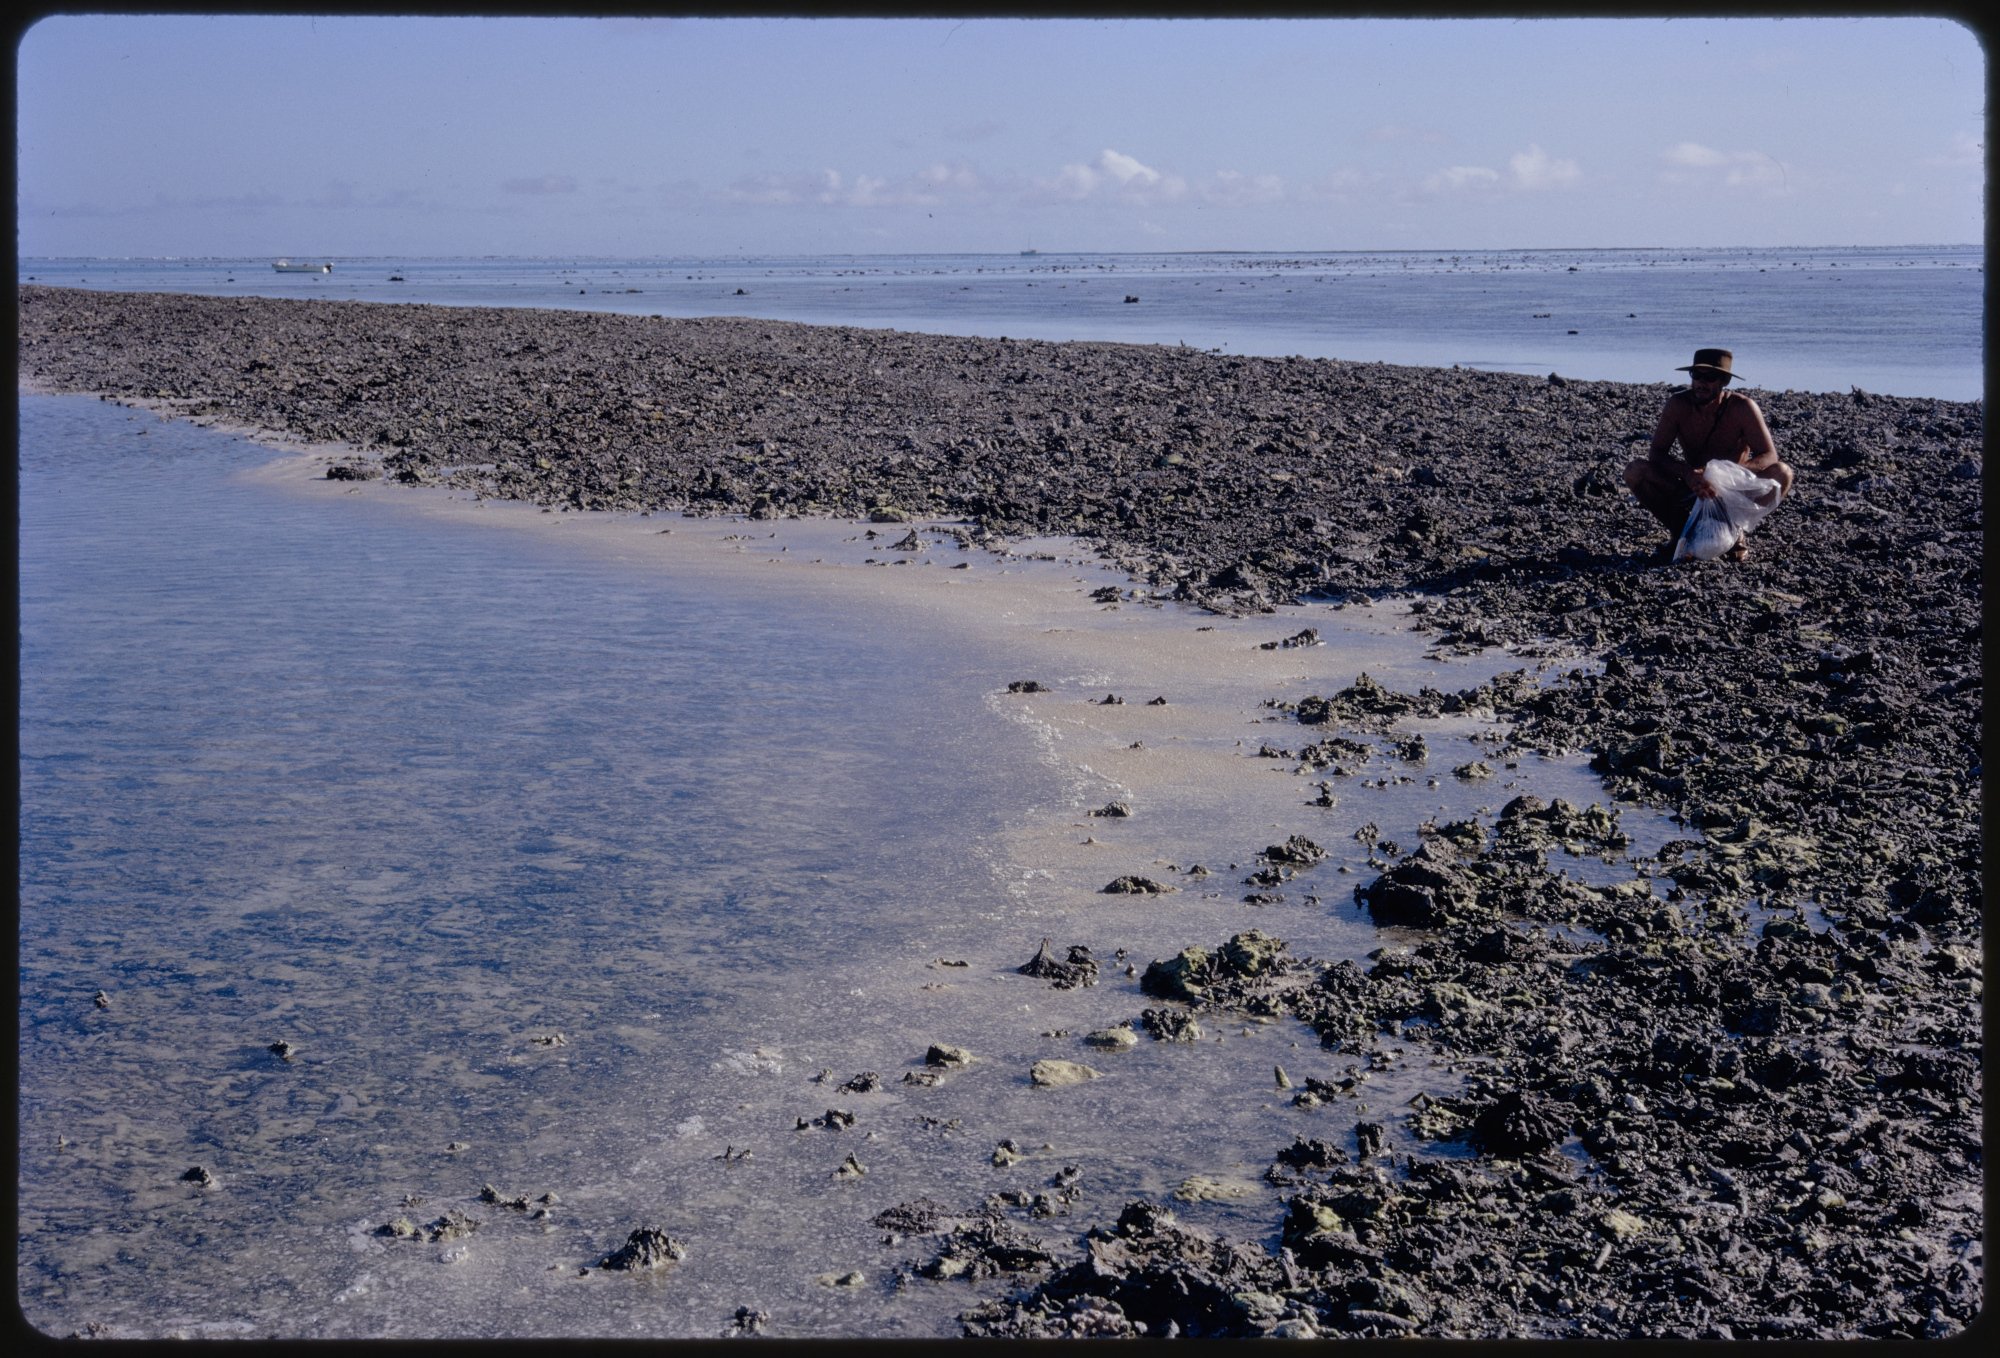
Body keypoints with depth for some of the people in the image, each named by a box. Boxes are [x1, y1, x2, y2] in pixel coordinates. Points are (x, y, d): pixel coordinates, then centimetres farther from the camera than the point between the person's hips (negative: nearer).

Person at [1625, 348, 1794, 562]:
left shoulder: (1742, 408, -19)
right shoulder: (1678, 404, -15)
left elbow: (1769, 456, -23)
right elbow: (1656, 453, -19)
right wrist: (1687, 473, -40)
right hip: (1690, 491, 1)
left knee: (1782, 474, -29)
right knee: (1635, 470, -22)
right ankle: (1680, 531, -2)